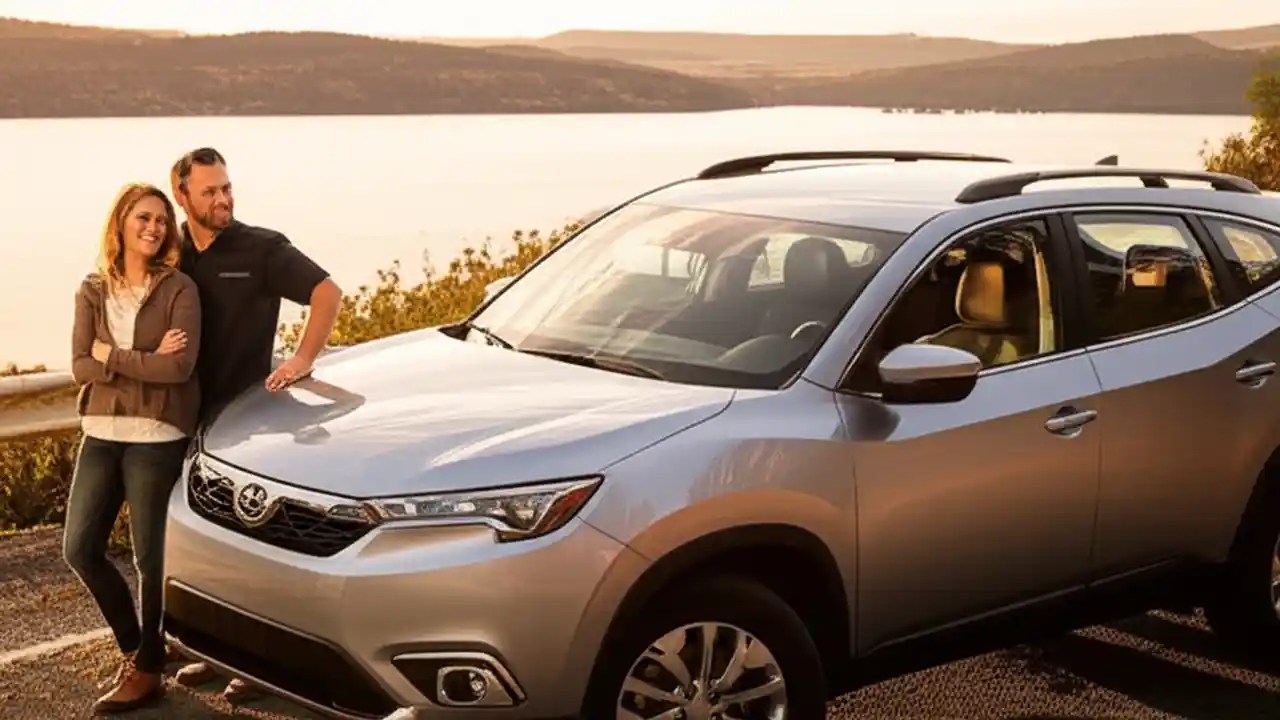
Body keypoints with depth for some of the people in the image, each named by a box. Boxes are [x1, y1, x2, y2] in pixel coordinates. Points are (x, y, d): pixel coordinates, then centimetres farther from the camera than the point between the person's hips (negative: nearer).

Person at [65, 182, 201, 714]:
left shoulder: (179, 289, -4)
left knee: (150, 558, 2)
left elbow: (180, 367, -16)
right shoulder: (92, 291, 7)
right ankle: (134, 649, 24)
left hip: (156, 437, -5)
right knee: (79, 549, 4)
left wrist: (112, 356, -11)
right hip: (101, 434, 5)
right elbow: (80, 368, -3)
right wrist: (145, 361, -13)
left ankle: (147, 668, 16)